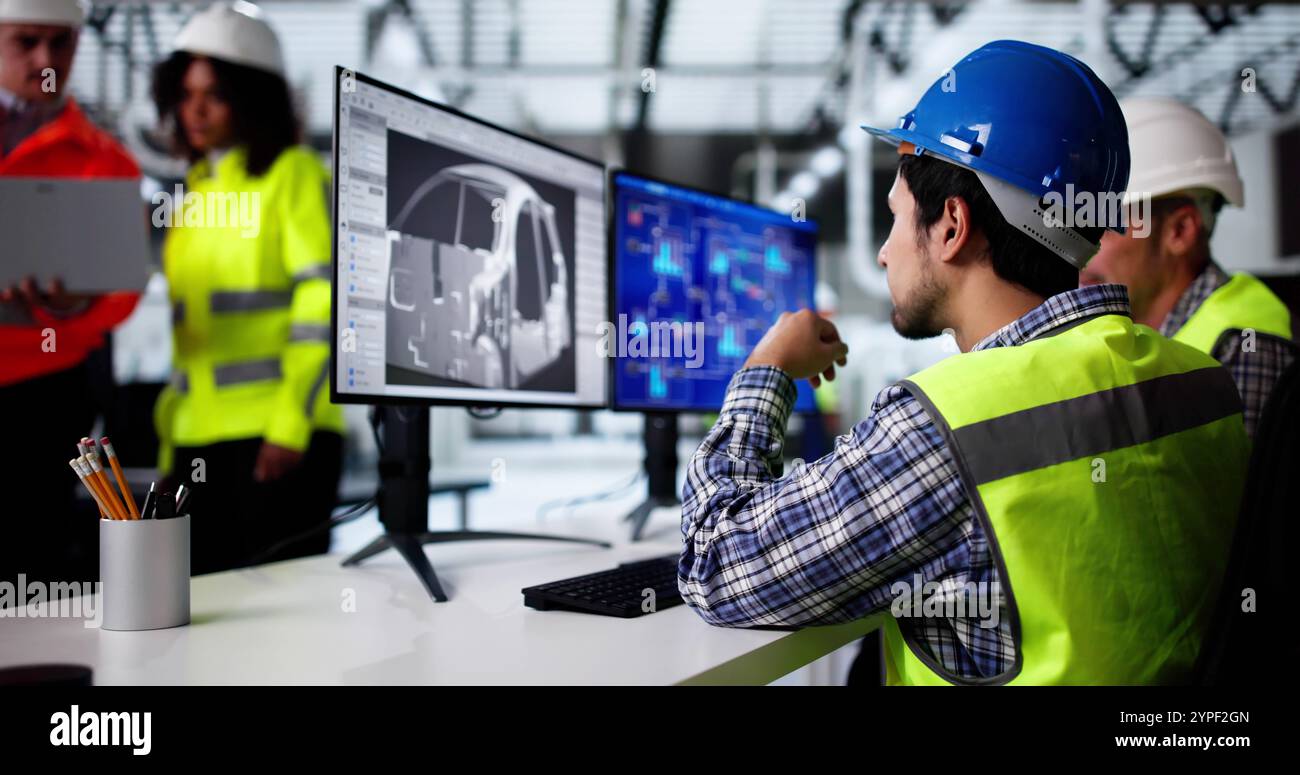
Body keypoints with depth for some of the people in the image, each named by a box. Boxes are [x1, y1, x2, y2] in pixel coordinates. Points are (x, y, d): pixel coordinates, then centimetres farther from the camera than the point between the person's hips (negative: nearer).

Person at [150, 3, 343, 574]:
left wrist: (291, 426, -16)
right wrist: (170, 442, 17)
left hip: (280, 439, -6)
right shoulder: (193, 190, 18)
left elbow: (323, 306, -10)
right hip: (197, 441, 7)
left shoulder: (296, 174, -2)